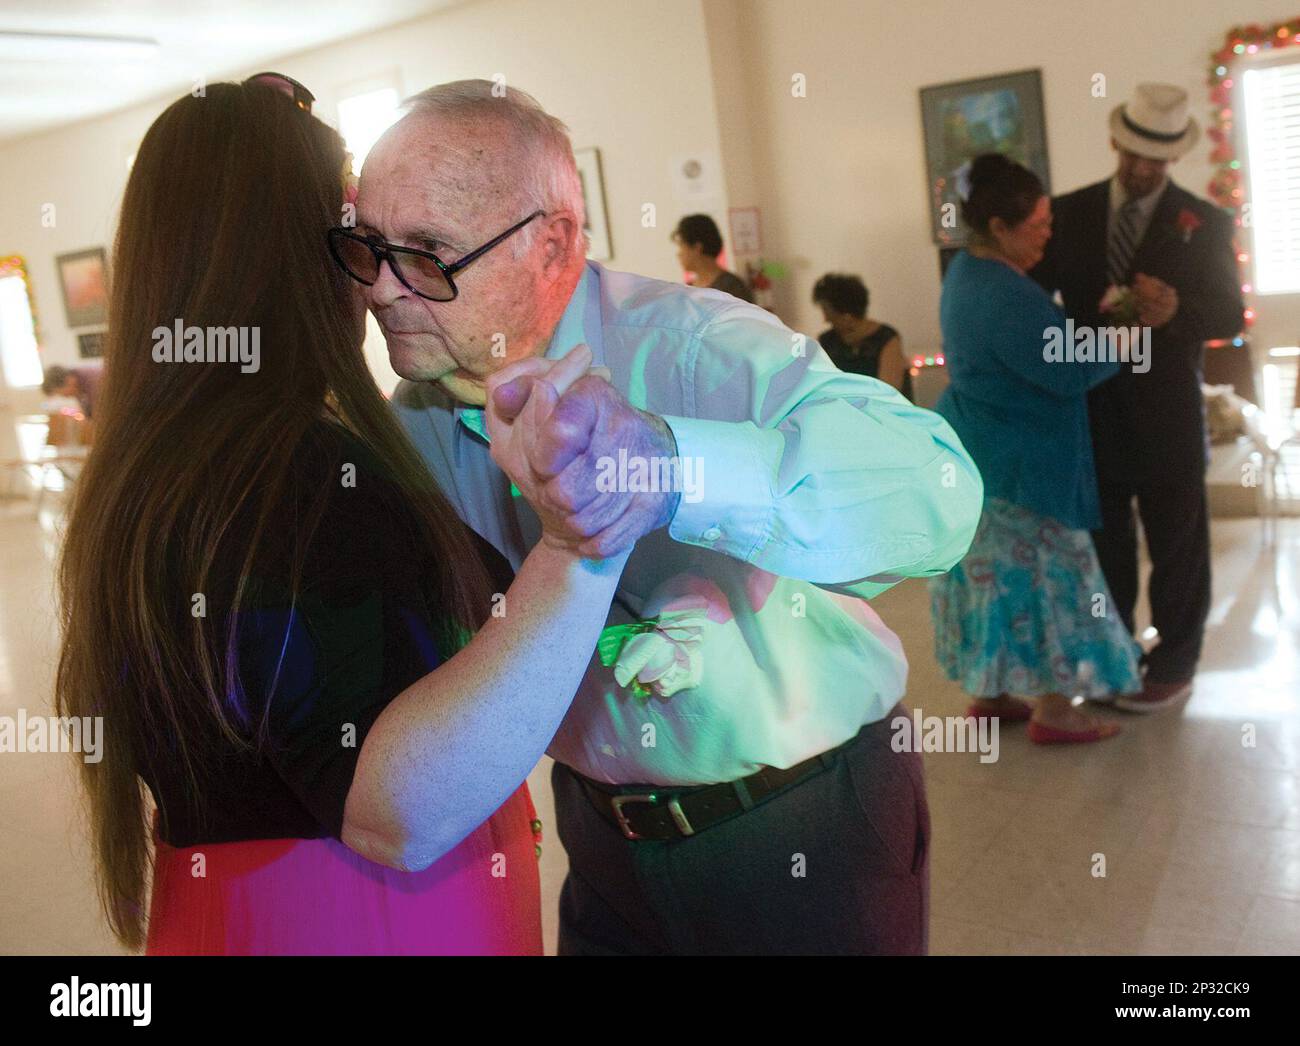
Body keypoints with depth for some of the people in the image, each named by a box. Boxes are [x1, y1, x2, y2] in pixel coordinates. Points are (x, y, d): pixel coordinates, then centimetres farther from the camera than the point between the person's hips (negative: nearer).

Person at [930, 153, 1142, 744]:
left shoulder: (966, 270, 7)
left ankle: (988, 692, 26)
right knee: (1037, 571, 1)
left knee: (992, 570, 16)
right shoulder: (1007, 297, -25)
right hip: (1015, 462, -10)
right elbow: (1071, 371, -21)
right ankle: (1052, 710, 13)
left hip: (971, 446, 10)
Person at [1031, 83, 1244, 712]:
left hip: (1166, 412, -2)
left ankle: (1173, 664, 25)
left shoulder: (1205, 222, -2)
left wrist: (1177, 311, -25)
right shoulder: (1068, 213, 3)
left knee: (1176, 544, 8)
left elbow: (1229, 314, -5)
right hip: (1089, 406, 2)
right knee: (1102, 539, 14)